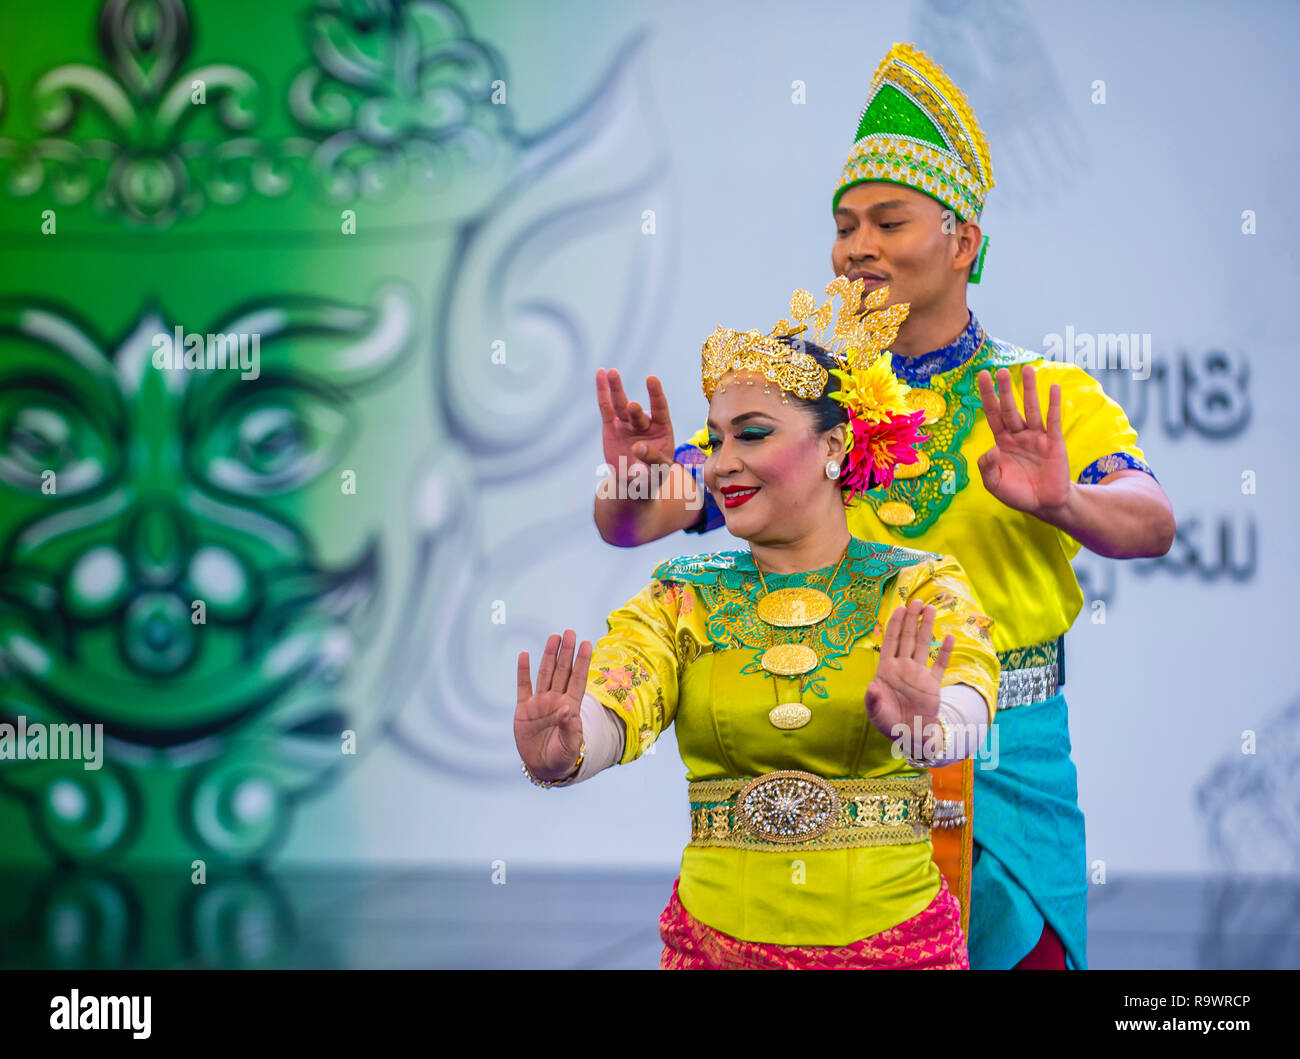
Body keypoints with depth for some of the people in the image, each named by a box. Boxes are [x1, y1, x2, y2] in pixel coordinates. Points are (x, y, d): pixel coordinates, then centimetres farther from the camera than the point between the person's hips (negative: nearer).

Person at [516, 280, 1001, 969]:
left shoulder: (921, 590, -2)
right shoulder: (680, 600, 3)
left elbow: (967, 702, -22)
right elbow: (614, 705, -15)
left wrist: (925, 727, -44)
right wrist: (562, 752, -38)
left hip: (895, 936, -1)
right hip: (718, 936, 2)